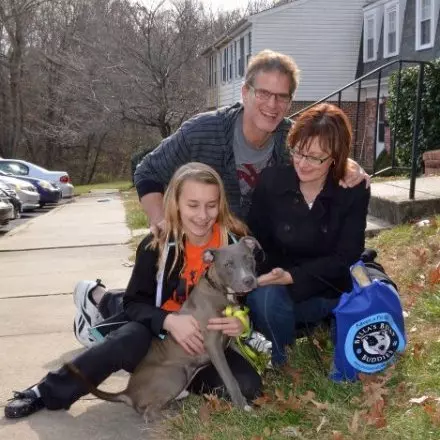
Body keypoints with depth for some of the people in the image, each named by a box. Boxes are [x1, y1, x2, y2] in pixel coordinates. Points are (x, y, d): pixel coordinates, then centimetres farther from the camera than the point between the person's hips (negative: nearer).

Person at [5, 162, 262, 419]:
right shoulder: (157, 246, -13)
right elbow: (134, 302, -10)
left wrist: (242, 322, -25)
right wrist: (168, 321, -32)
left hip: (208, 342, 2)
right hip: (162, 335, -1)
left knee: (248, 387, -25)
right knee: (129, 341, -35)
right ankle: (47, 394, -17)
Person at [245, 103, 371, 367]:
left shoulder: (354, 190, -11)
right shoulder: (271, 181, -11)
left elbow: (346, 257, -15)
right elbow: (257, 243, -6)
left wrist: (292, 276, -29)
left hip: (333, 291, 1)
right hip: (281, 289, 0)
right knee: (264, 298, -31)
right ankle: (278, 363, -4)